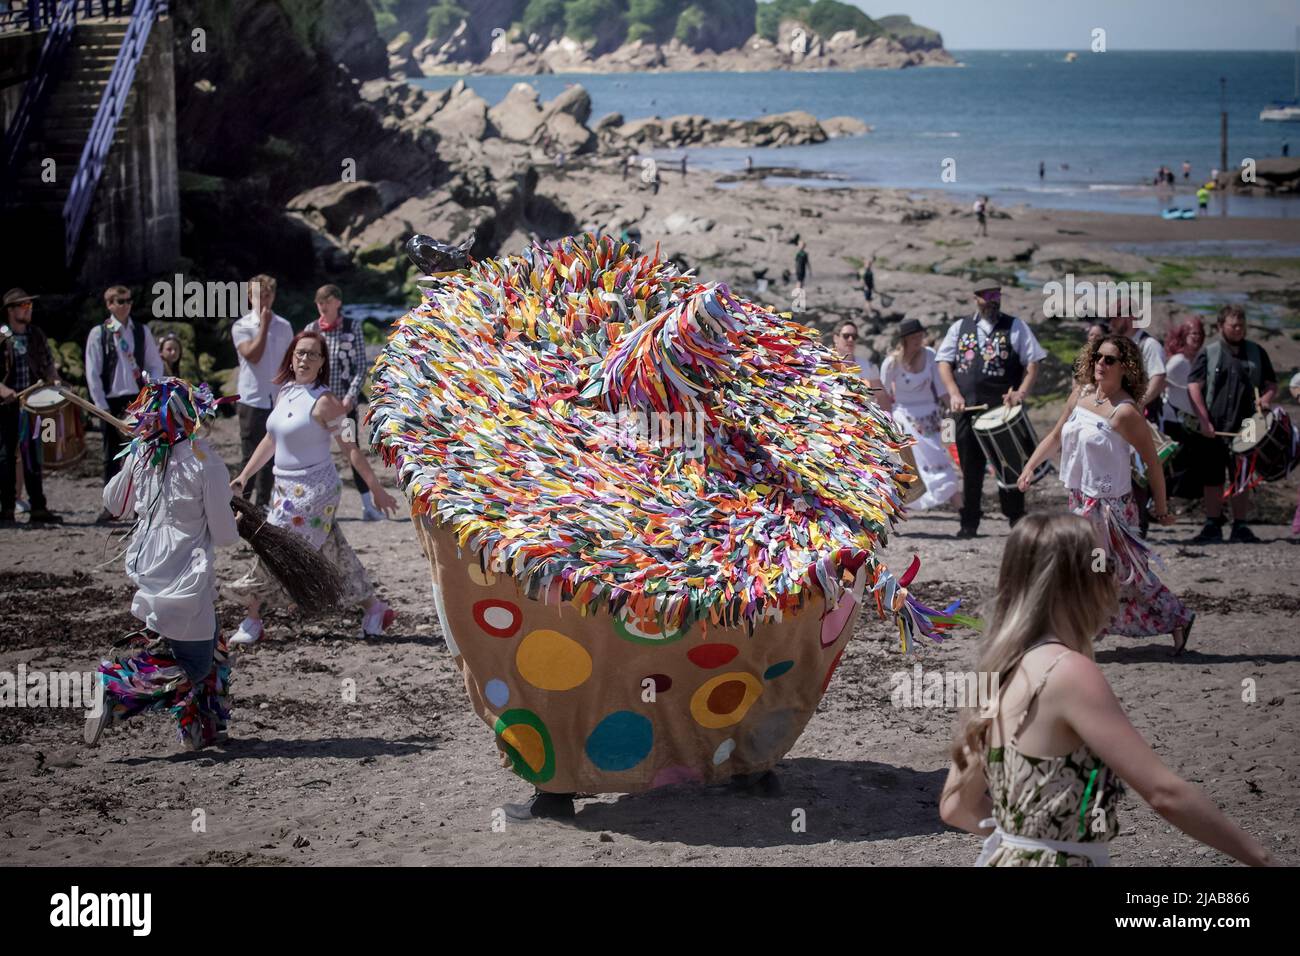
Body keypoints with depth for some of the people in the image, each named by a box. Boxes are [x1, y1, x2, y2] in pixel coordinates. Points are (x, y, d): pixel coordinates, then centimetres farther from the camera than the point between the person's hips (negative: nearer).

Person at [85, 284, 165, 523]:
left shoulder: (141, 331, 6)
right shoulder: (99, 333, -2)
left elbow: (156, 365, 10)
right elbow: (92, 373, -3)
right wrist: (102, 407, -7)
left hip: (138, 399, 2)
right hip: (111, 402, -2)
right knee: (112, 456, 6)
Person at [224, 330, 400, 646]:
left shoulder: (324, 402, -14)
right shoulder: (284, 393, 8)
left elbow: (350, 448, -14)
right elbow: (271, 440, 19)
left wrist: (376, 490, -14)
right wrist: (243, 477, 17)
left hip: (313, 489, -7)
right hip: (286, 488, 7)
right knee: (331, 553, 12)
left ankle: (252, 622, 9)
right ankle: (375, 609, 21)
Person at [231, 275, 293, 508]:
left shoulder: (284, 327, 8)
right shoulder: (241, 327, -3)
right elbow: (253, 355, -16)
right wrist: (264, 325, -11)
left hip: (278, 401, 4)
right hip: (252, 400, -4)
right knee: (251, 456, -2)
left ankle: (262, 504, 17)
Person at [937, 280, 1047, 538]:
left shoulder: (1015, 327, 6)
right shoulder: (960, 328, 13)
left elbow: (1032, 363, 2)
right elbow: (944, 362, 10)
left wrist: (1021, 393, -13)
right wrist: (954, 394, -4)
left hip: (1004, 408, -2)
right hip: (967, 409, 2)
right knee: (970, 468, 7)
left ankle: (1016, 520, 7)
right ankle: (969, 523, 15)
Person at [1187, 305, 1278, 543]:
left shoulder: (1256, 352, 11)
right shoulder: (1209, 354, 3)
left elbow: (1271, 383, 17)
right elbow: (1193, 388, -3)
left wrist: (1267, 398, -6)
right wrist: (1204, 422, -12)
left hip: (1245, 427, 2)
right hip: (1214, 428, -2)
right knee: (1213, 477, 2)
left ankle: (1240, 526, 12)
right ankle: (1213, 526, 9)